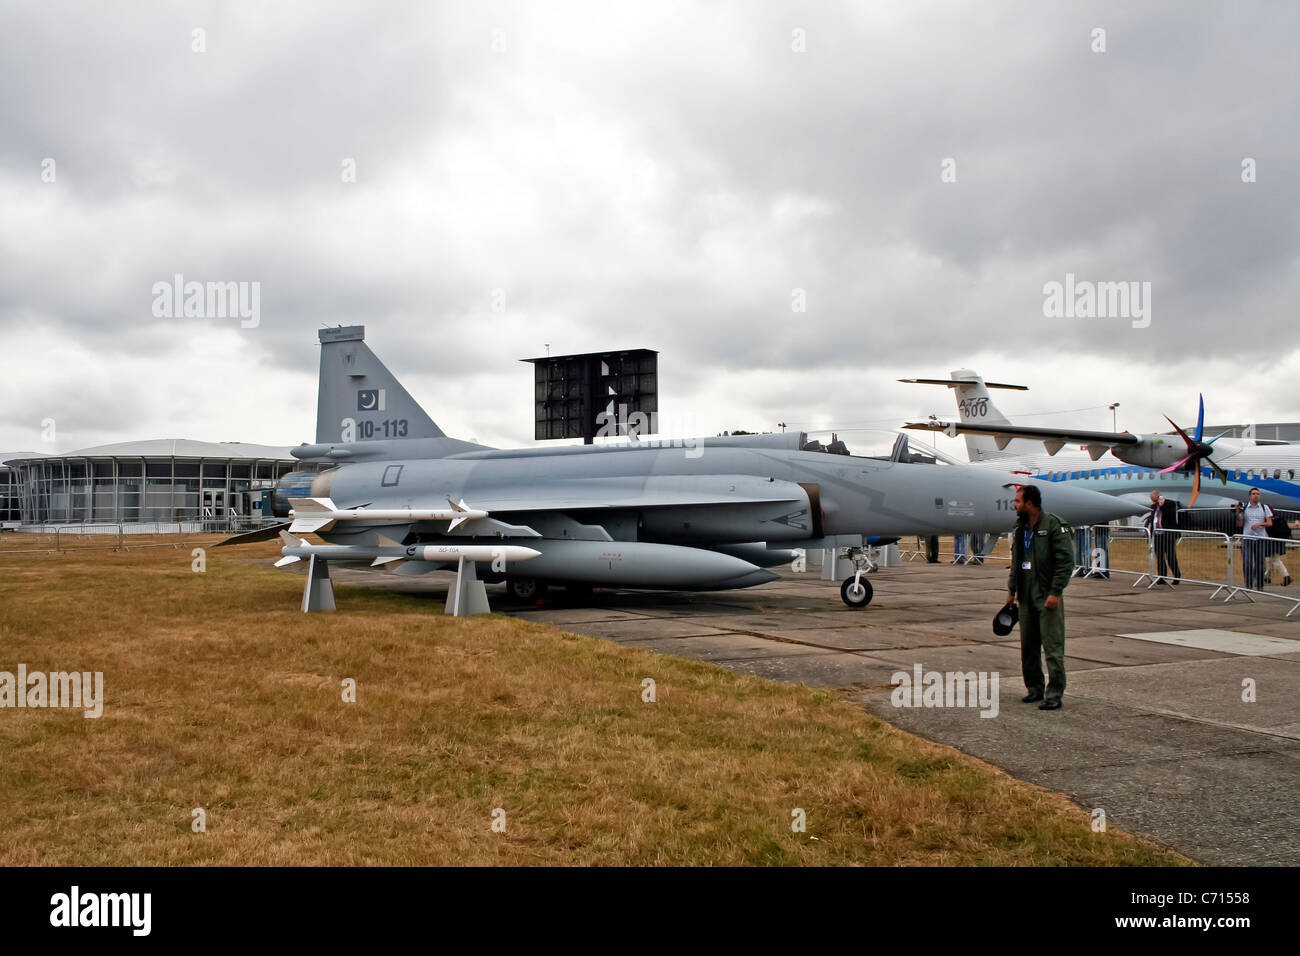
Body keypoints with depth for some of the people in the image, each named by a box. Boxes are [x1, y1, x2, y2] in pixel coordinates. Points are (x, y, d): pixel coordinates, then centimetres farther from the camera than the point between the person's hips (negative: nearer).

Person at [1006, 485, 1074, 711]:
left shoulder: (1053, 525, -10)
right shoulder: (1020, 529, 13)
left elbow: (1066, 561, -13)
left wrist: (1055, 592, -18)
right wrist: (1012, 590, 17)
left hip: (1048, 597, -8)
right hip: (1026, 597, 8)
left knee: (1052, 647, -7)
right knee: (1028, 646, 12)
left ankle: (1054, 695, -5)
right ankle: (1035, 688, 23)